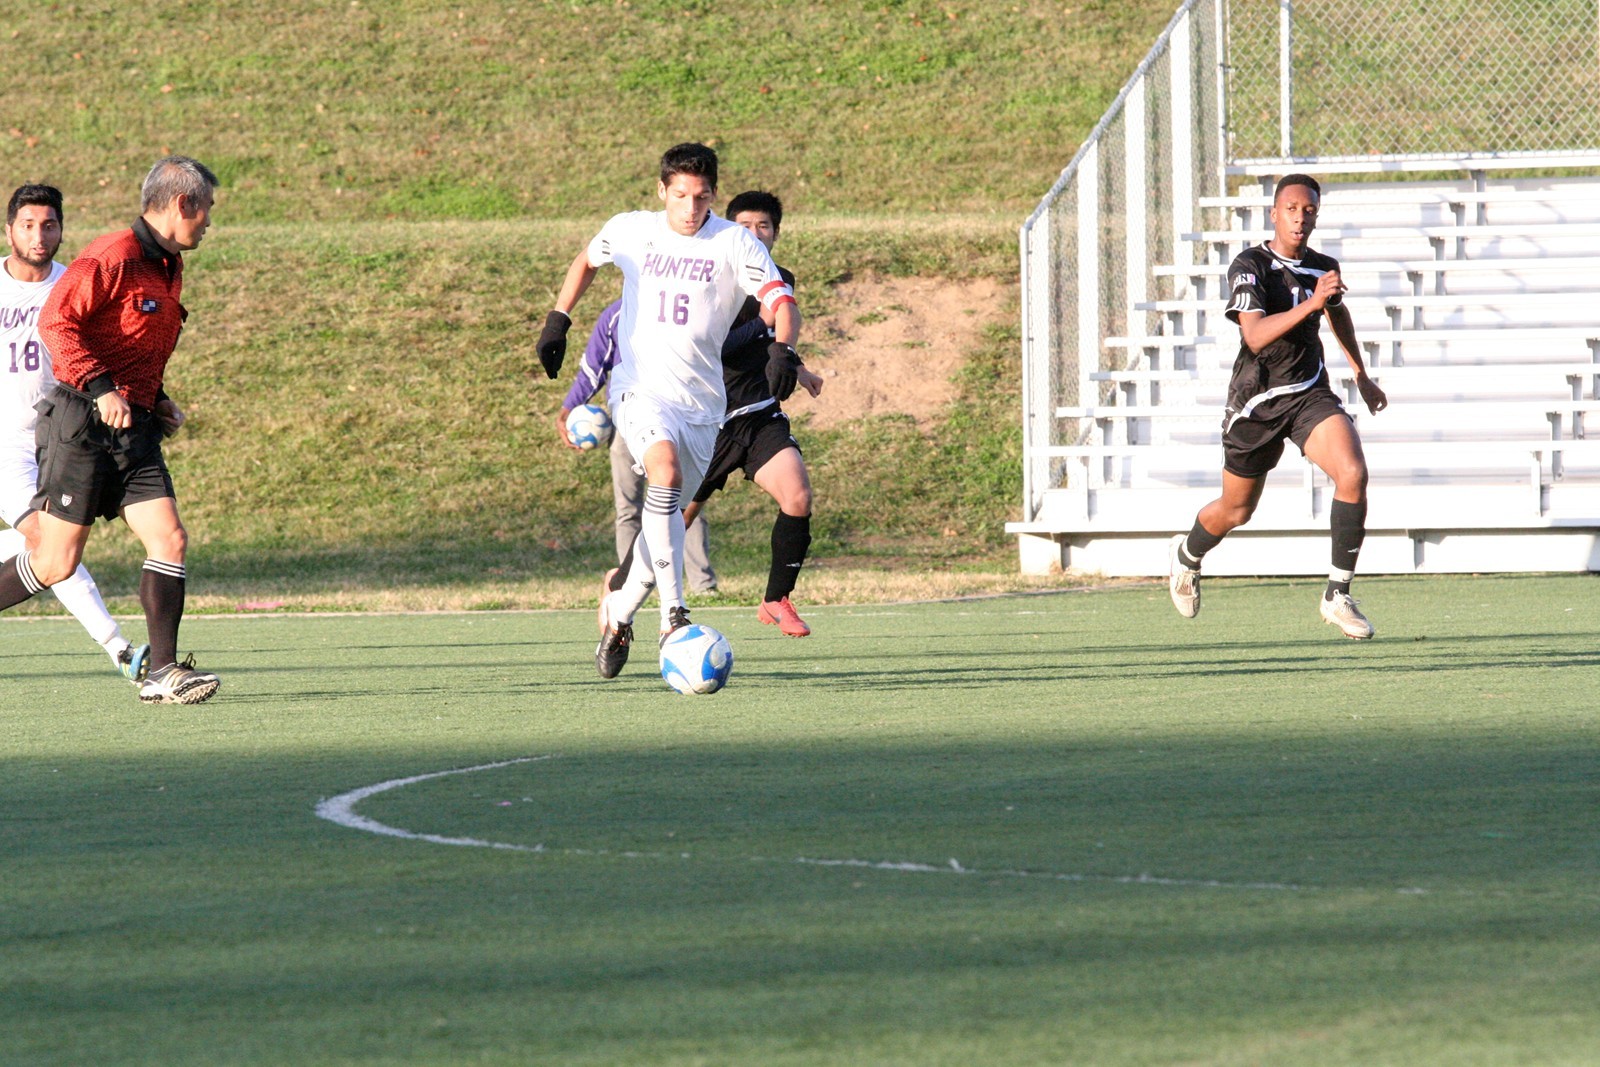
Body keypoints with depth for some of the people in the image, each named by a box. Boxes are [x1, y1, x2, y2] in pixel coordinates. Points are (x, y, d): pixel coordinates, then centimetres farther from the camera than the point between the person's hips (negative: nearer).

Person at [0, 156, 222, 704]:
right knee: (56, 562, -4)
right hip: (82, 425, -8)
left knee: (170, 540, -7)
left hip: (134, 431, 8)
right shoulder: (112, 258, -13)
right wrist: (101, 389, -27)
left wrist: (156, 399, 15)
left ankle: (161, 674, -8)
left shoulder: (168, 267, 17)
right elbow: (55, 322, -21)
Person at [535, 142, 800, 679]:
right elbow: (587, 260, 23)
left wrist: (783, 348, -33)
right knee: (665, 468, -30)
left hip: (702, 398, 2)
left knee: (669, 515, 7)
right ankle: (672, 610, -31)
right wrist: (558, 321, 14)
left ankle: (619, 611, 34)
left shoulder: (735, 243, -4)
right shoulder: (631, 230, 2)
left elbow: (782, 300, -13)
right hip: (640, 387, -2)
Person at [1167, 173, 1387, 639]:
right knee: (1237, 510, 13)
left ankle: (1337, 596, -14)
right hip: (1256, 401, -3)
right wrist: (1310, 303, -39)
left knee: (1353, 473, -23)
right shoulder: (1250, 266, -15)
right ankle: (1186, 555, 48)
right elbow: (1255, 335, -30)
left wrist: (1361, 375, 34)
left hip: (1310, 393, 3)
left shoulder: (1324, 268, 2)